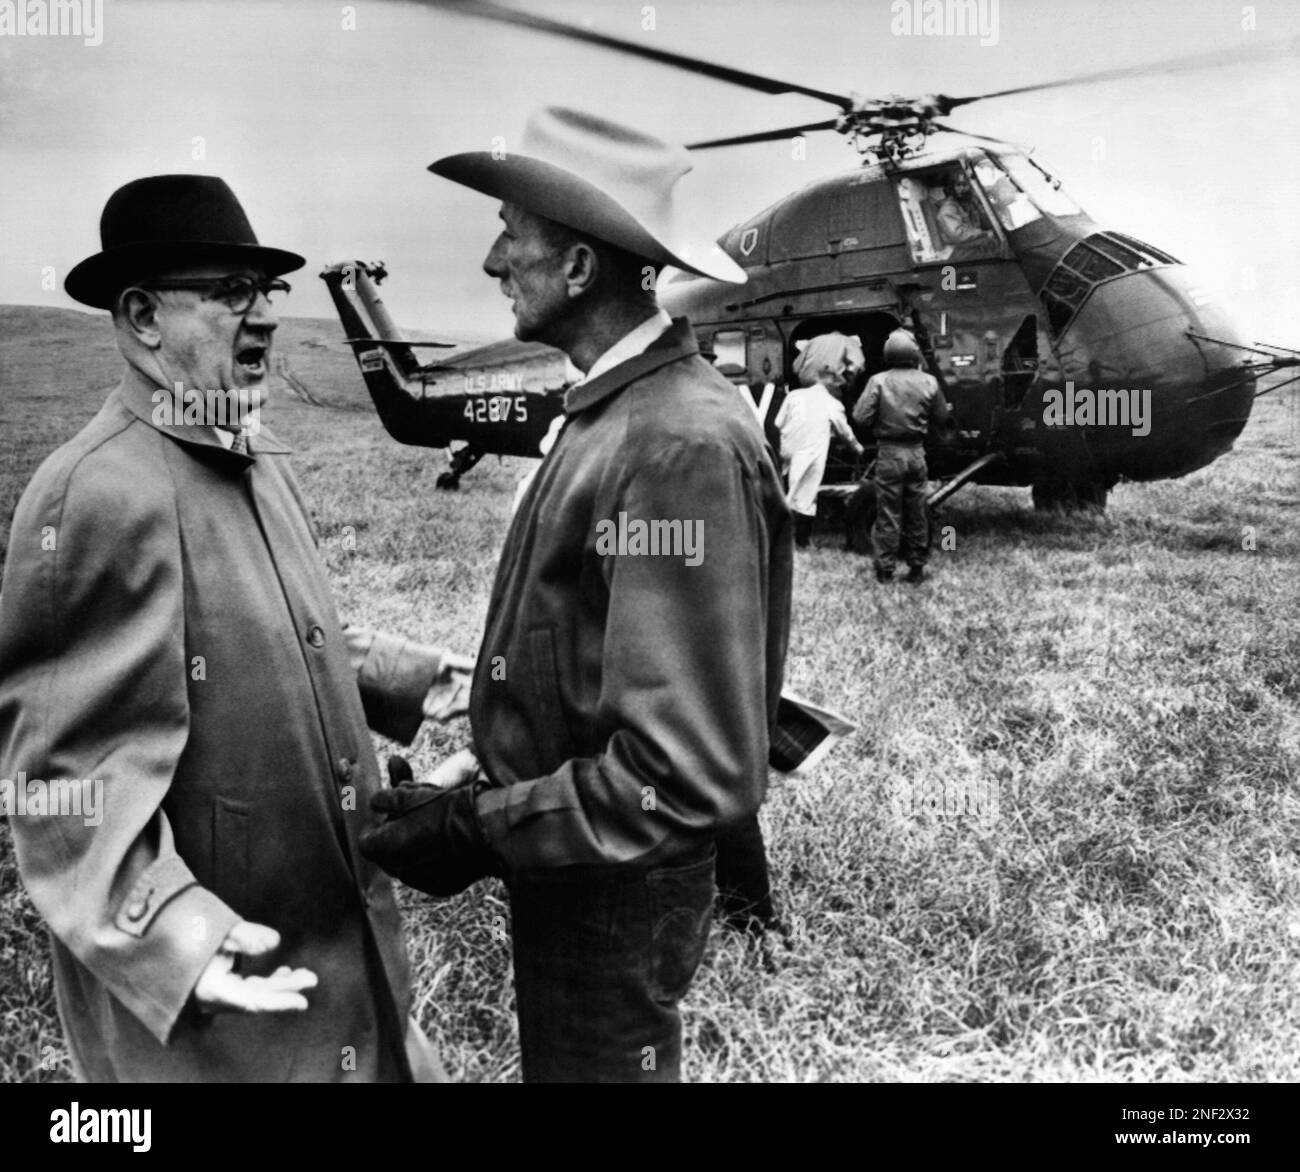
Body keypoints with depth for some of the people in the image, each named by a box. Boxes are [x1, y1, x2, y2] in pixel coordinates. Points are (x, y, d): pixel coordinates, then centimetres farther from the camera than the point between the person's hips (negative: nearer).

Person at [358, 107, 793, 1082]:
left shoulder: (683, 443, -27)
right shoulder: (611, 411, 2)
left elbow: (690, 777, -28)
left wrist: (478, 829, -20)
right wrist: (492, 776, 4)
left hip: (613, 890, -8)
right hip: (570, 861, 8)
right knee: (556, 1054, 26)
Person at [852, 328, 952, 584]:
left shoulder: (878, 381, -10)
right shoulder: (929, 382, -2)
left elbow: (861, 418, -12)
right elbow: (942, 419, 6)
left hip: (889, 453, -2)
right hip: (916, 452, 2)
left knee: (888, 513, 5)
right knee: (916, 512, 12)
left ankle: (884, 569, 9)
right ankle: (916, 568, 18)